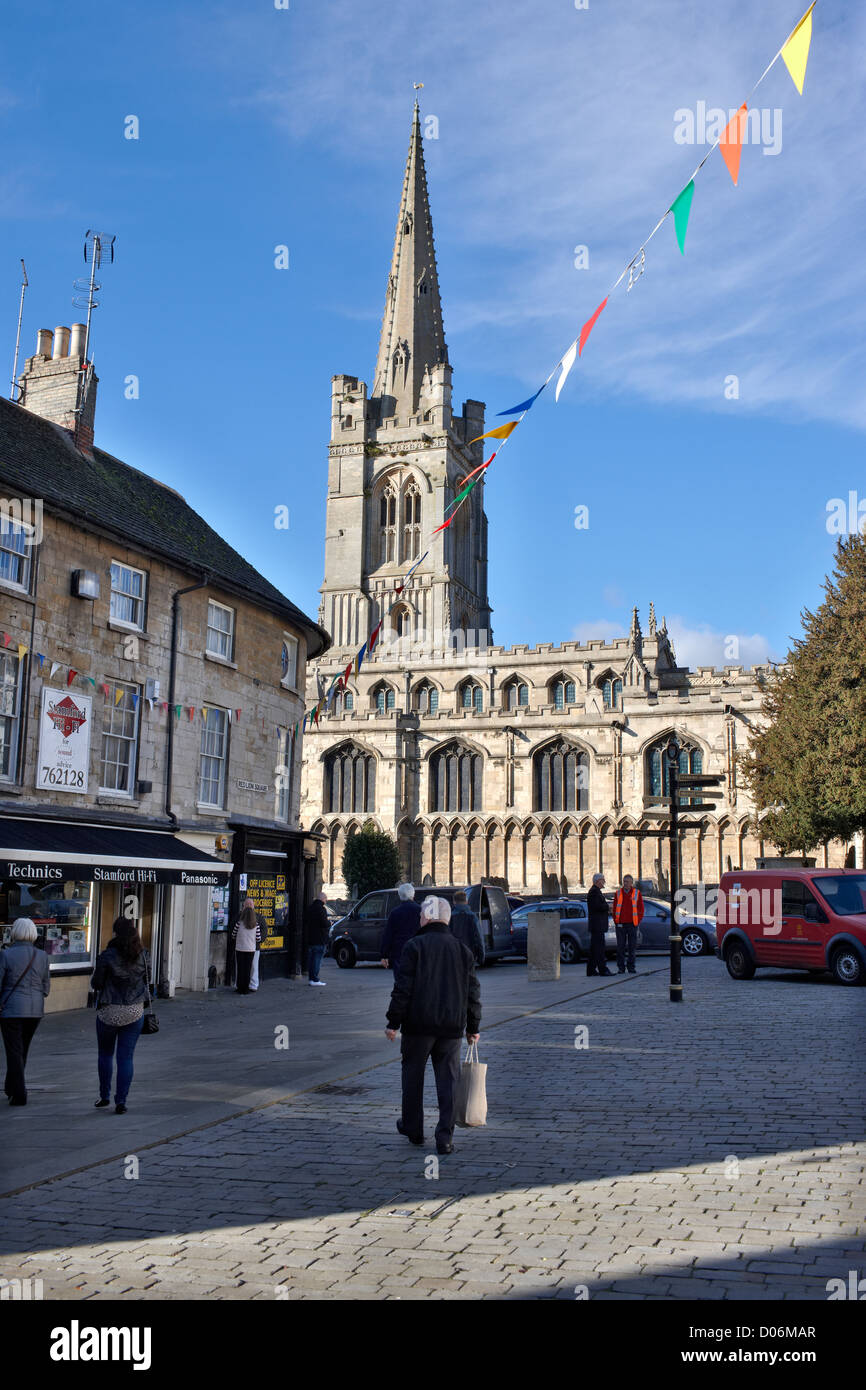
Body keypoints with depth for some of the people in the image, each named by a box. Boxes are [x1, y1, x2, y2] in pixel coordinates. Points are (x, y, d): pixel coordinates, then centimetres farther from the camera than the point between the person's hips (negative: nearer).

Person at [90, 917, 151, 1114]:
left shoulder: (107, 956, -14)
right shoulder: (142, 955, -3)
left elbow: (96, 983, -8)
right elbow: (147, 976, 11)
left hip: (109, 1011, -2)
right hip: (135, 1011, 2)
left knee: (105, 1054, 18)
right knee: (126, 1057, 6)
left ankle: (105, 1097, 23)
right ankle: (121, 1102, 2)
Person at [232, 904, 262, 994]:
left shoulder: (239, 923, -9)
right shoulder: (256, 925, -4)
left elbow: (233, 936, 1)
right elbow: (258, 939, 0)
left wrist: (235, 941, 22)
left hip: (239, 949, -1)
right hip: (251, 949, 1)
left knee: (240, 969, 7)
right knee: (248, 969, 9)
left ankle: (240, 988, 10)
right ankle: (246, 989, 10)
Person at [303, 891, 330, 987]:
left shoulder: (308, 907, 10)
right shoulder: (320, 909, -16)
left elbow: (305, 922, 16)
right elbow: (325, 923, -20)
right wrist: (329, 924, 0)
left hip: (309, 938, 8)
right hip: (319, 939, -8)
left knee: (310, 958, 11)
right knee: (317, 958, -5)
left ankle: (311, 978, 16)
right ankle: (315, 979, -6)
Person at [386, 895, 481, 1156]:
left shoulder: (414, 946, -6)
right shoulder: (462, 949, 7)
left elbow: (403, 988, -10)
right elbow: (473, 993, 10)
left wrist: (393, 1022, -3)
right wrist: (473, 1027, 18)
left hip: (418, 1026, -3)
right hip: (452, 1027, 3)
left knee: (413, 1076, 14)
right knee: (448, 1081, 6)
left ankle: (413, 1128, 26)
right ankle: (445, 1137, 0)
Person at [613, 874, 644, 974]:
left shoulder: (637, 893, 4)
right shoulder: (618, 893, 7)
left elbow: (641, 909, 7)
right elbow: (614, 908, 10)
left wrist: (638, 922, 0)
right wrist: (616, 922, 1)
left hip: (632, 924, 0)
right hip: (620, 924, 0)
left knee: (632, 946, 3)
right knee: (620, 946, 0)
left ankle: (631, 967, 11)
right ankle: (621, 968, 5)